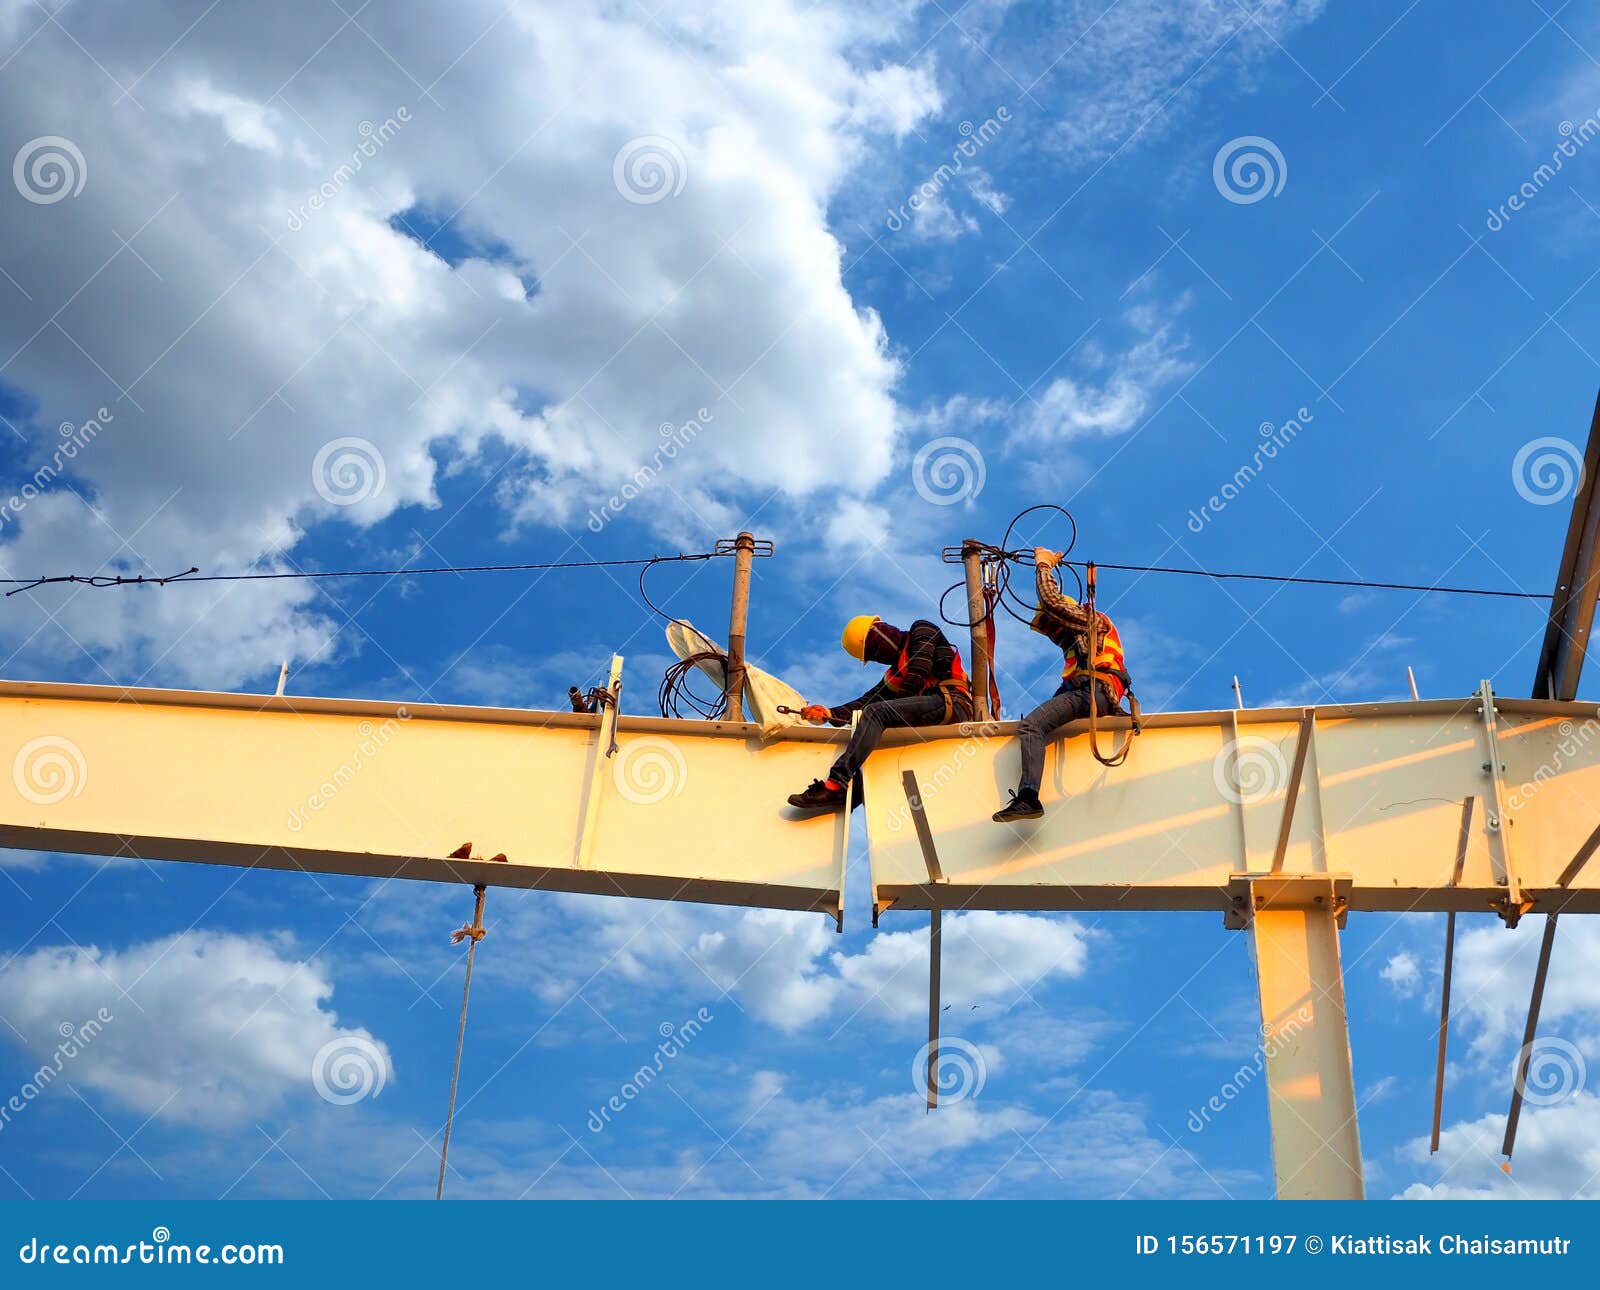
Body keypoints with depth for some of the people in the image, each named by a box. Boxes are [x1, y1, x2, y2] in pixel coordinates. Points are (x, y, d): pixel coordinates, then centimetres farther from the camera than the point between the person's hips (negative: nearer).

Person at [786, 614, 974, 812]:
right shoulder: (894, 675, 29)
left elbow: (918, 675, -4)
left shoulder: (921, 630, 12)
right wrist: (831, 714, 1)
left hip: (952, 701, -8)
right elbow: (867, 700, 15)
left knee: (876, 712, -22)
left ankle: (834, 786, -35)